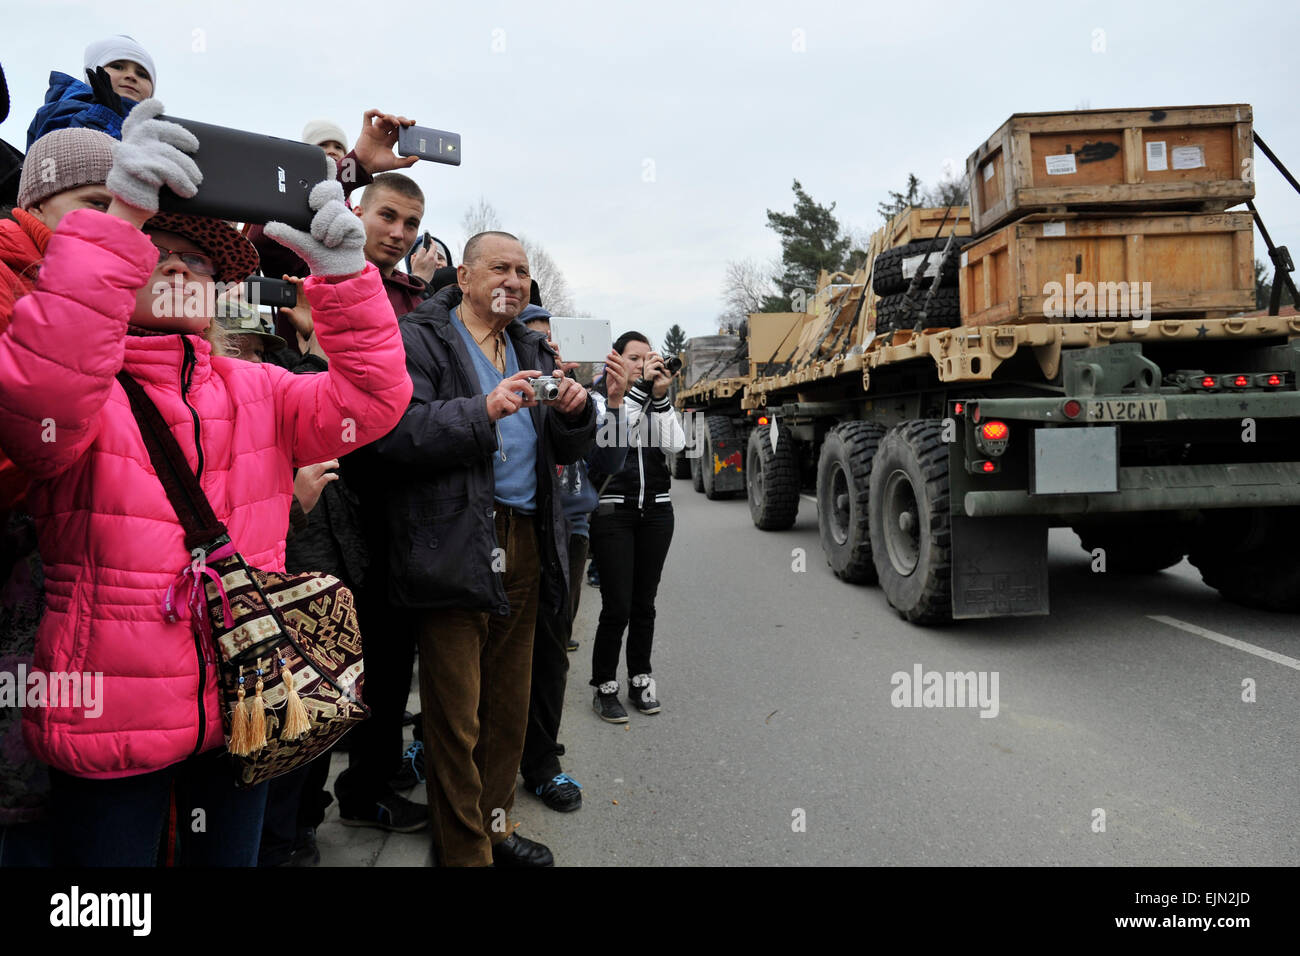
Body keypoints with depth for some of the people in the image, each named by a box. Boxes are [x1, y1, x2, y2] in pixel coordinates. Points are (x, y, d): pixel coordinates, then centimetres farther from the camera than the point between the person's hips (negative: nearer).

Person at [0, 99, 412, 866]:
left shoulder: (257, 393, 4)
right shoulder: (77, 394, -7)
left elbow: (374, 399, -9)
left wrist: (344, 272, -23)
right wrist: (121, 219, -35)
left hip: (241, 713, 3)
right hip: (110, 726, -3)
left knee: (231, 856, 22)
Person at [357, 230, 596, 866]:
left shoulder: (530, 349, 21)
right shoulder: (419, 340, 0)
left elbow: (566, 450, 20)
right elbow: (391, 433, -15)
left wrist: (574, 413, -2)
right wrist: (483, 412, -23)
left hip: (524, 545, 7)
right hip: (455, 546, -6)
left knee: (509, 705, 14)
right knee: (456, 713, 0)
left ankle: (494, 824, 32)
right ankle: (466, 851, 16)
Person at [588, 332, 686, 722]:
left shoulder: (656, 402, 14)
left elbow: (674, 443, -2)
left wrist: (660, 396, -10)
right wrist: (640, 386, -16)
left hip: (656, 511, 4)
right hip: (613, 511, -4)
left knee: (644, 604, 10)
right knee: (617, 607, -6)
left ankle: (640, 680, 23)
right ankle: (604, 688, 8)